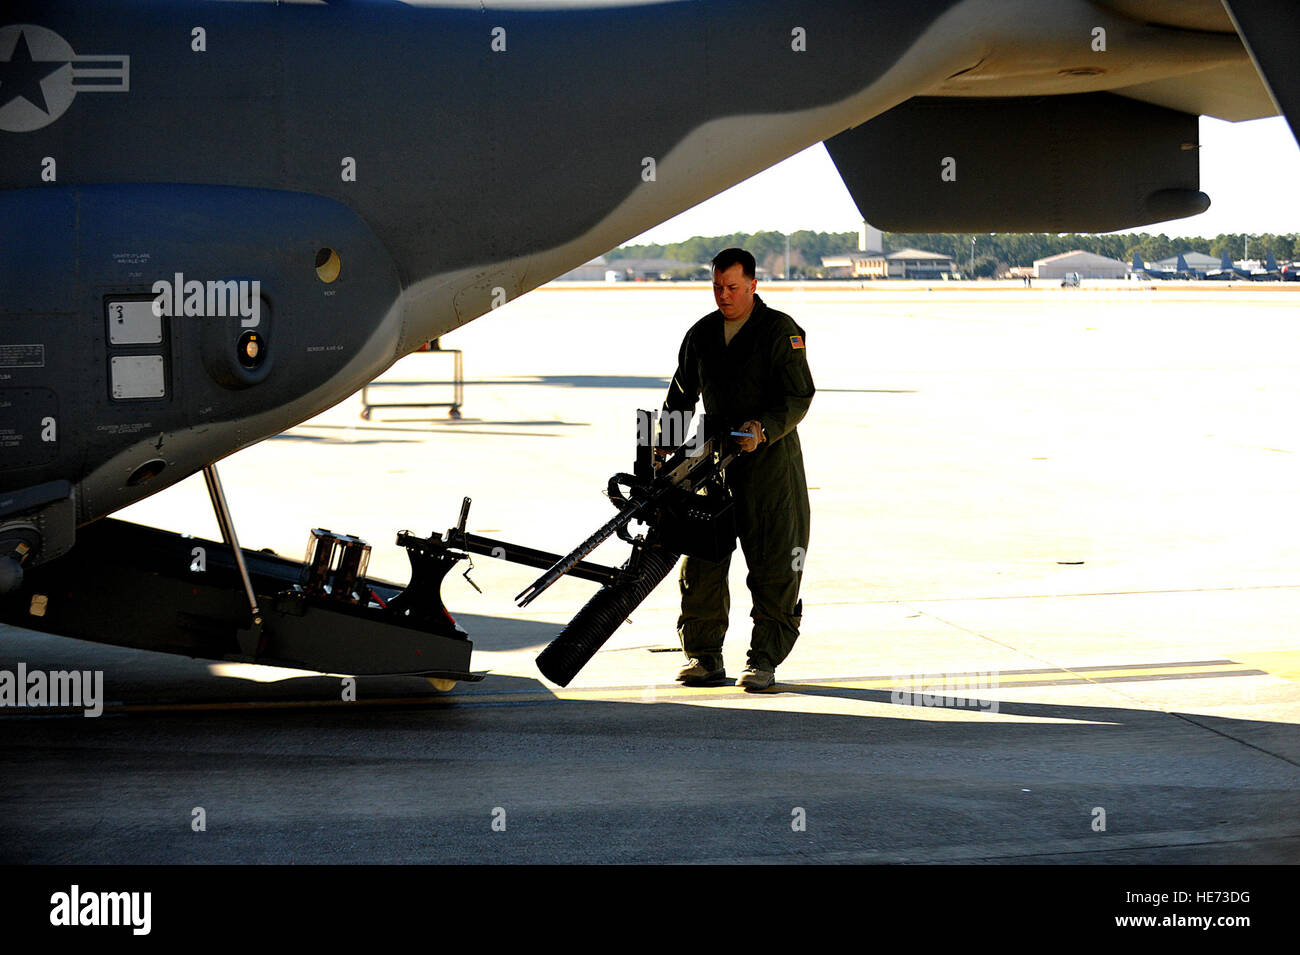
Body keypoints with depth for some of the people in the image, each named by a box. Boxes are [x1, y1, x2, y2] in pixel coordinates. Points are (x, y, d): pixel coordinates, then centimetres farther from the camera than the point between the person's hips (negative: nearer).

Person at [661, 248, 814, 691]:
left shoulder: (781, 331, -5)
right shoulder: (701, 334, 12)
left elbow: (798, 397, -9)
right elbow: (682, 394, 20)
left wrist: (763, 429, -24)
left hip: (771, 458, -4)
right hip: (716, 460, 4)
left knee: (773, 564, -4)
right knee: (702, 559, -1)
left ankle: (764, 658, 2)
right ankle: (704, 654, 8)